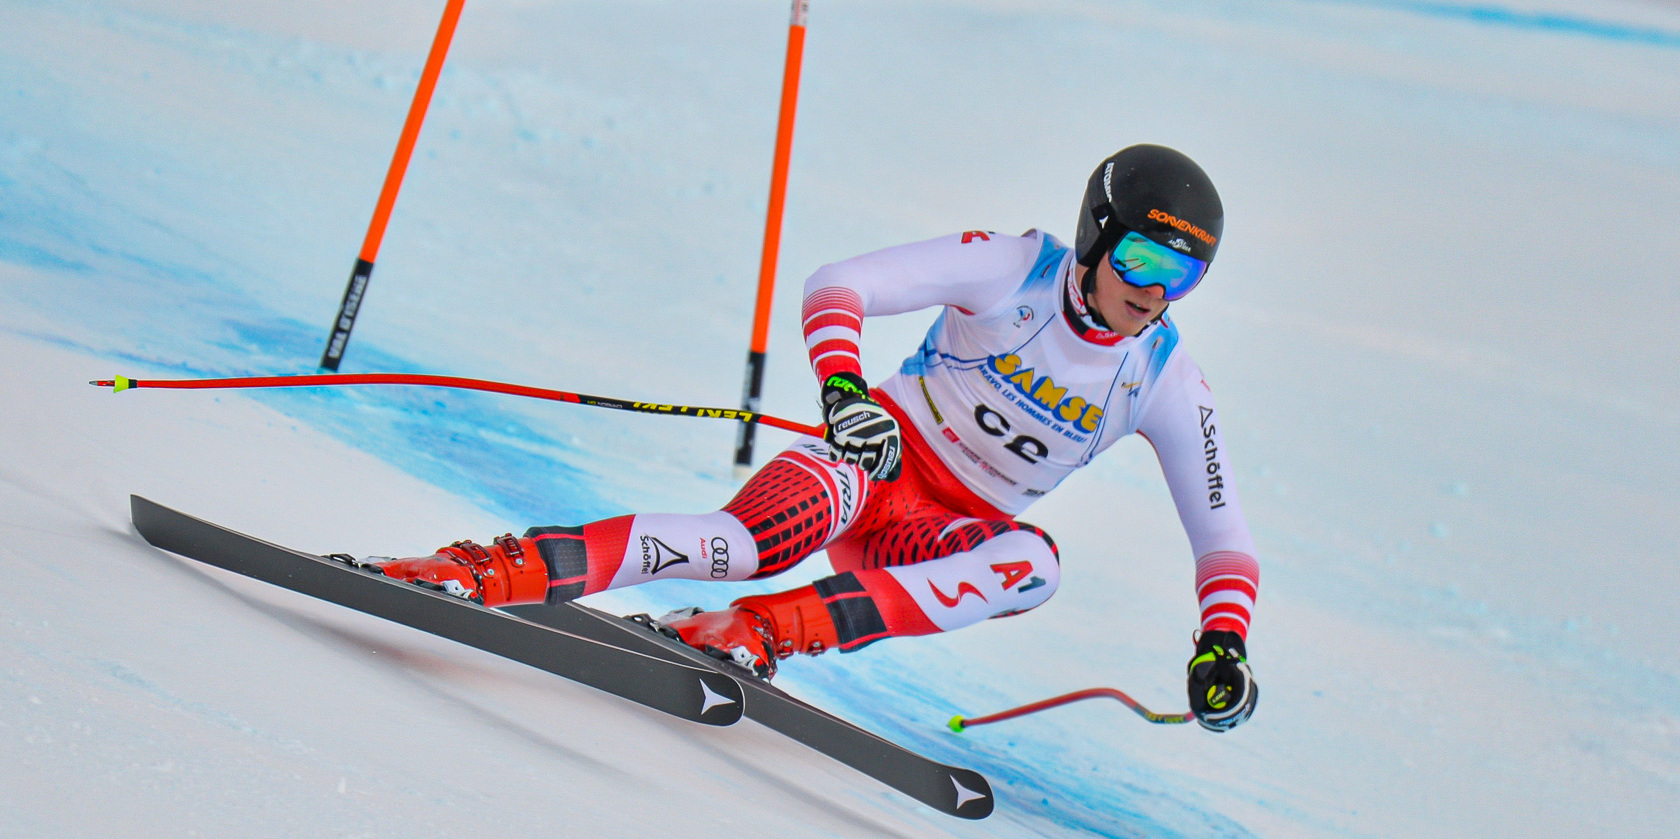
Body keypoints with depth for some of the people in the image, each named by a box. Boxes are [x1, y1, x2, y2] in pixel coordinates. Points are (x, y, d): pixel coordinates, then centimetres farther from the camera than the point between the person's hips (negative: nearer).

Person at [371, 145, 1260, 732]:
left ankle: (761, 629, -39)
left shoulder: (1168, 384, -5)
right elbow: (837, 284, -19)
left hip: (945, 538, 3)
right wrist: (844, 388, -39)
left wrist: (1223, 644, -17)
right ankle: (493, 568, -41)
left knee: (1035, 562, -33)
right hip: (870, 461, -3)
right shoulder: (1014, 269, -13)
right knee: (753, 539, -36)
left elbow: (1224, 537, 2)